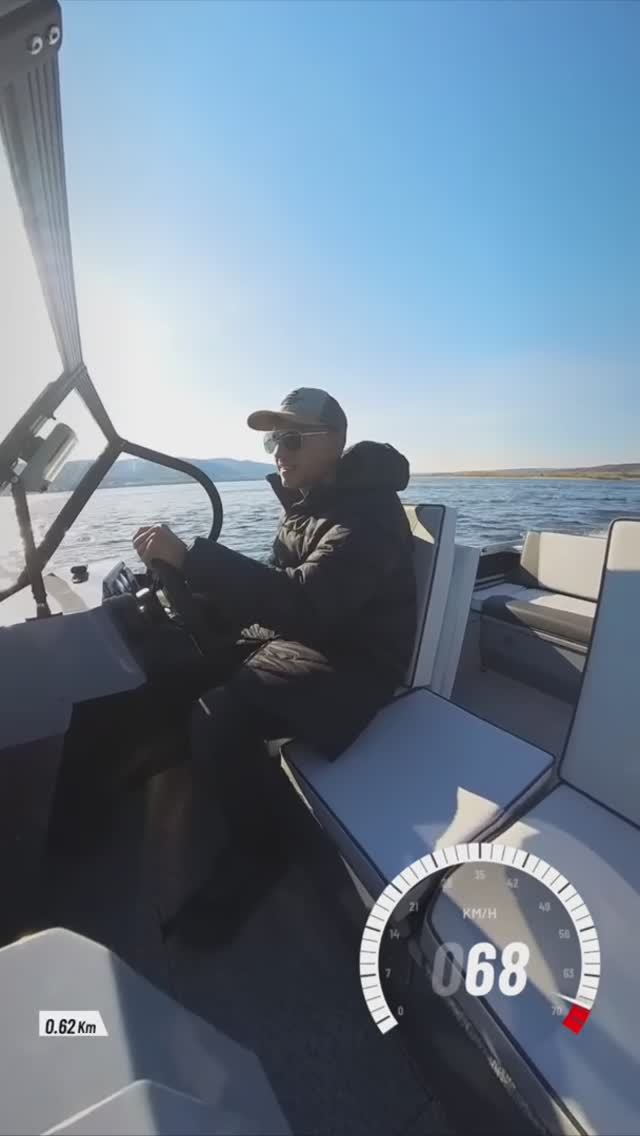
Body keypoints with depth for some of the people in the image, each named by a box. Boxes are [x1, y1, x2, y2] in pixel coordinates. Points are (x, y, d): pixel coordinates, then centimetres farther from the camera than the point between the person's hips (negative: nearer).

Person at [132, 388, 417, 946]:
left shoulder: (368, 511, -19)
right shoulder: (307, 502, 9)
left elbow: (307, 599, -33)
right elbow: (280, 586, 12)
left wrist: (191, 557, -34)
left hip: (353, 662, -8)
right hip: (301, 637, 9)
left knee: (217, 717, -25)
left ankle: (259, 853, 3)